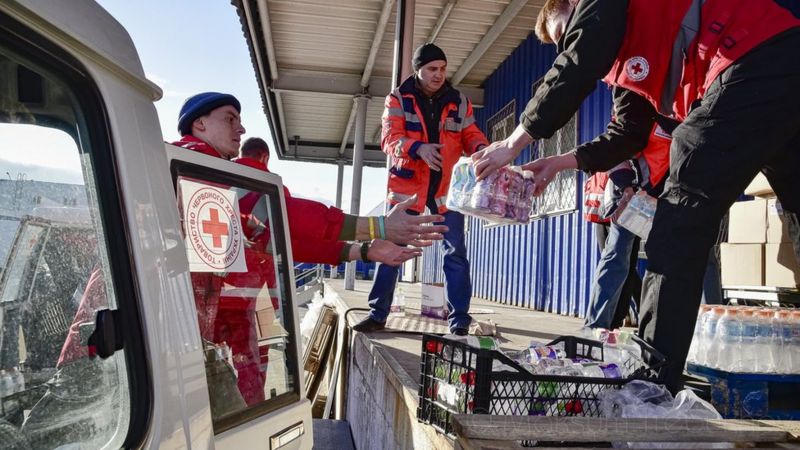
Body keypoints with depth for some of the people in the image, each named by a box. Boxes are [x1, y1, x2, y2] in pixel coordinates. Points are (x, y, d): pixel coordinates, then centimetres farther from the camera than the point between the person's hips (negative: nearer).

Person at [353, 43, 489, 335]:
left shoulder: (459, 101, 9)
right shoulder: (398, 99, 1)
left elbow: (470, 135, 10)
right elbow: (389, 138, -10)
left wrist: (481, 148, -14)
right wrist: (418, 147, -29)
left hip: (447, 187, 2)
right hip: (407, 185, -1)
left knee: (455, 254, 1)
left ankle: (459, 321, 8)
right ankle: (378, 314, 15)